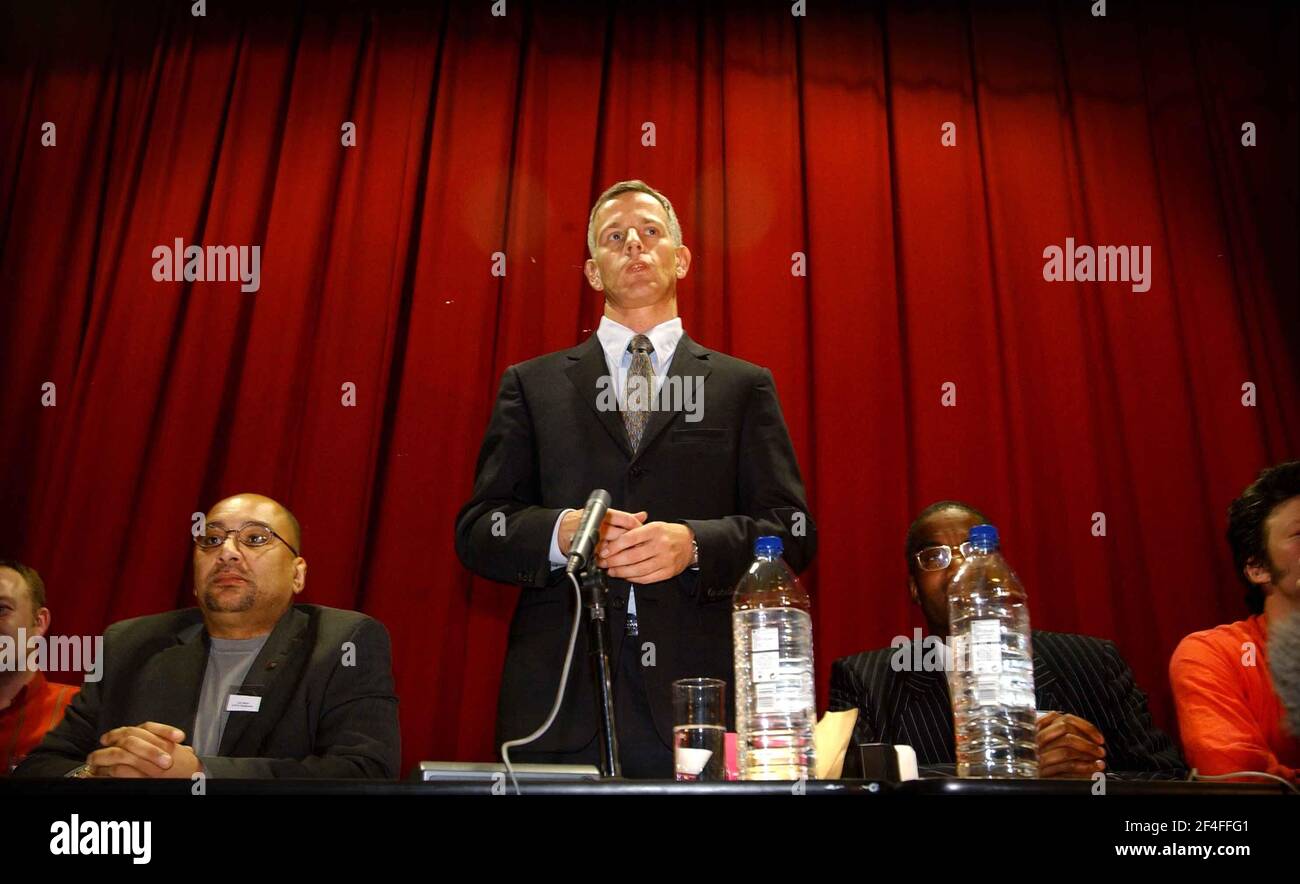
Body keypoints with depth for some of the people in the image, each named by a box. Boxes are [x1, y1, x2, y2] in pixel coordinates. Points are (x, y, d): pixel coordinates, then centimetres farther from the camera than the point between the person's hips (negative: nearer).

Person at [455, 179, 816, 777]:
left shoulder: (744, 386, 12)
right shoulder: (531, 385, 14)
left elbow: (793, 530, 5)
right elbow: (476, 530, 8)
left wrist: (692, 543, -12)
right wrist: (561, 532, -11)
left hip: (700, 689, 0)